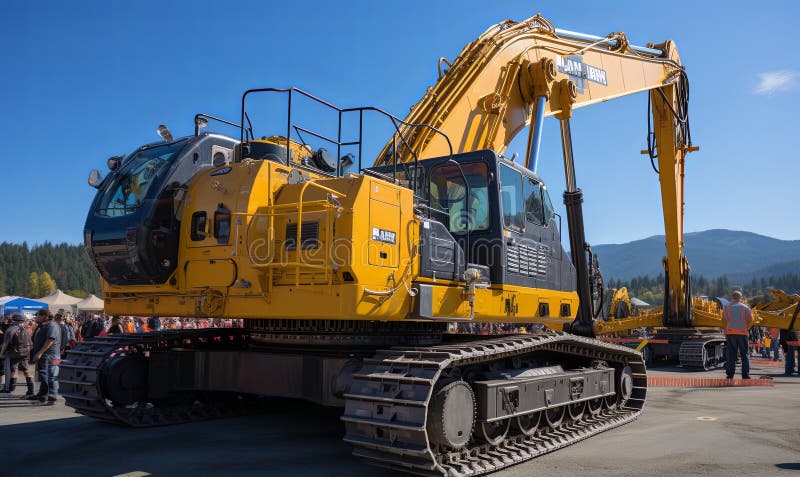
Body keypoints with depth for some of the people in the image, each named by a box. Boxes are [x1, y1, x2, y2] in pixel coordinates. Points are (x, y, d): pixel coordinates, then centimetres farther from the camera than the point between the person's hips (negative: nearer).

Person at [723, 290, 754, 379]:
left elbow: (724, 320, 3)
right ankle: (745, 374, 3)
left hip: (730, 333, 1)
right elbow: (750, 321, -1)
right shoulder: (745, 308, 3)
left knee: (730, 354, 3)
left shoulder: (727, 307, 5)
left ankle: (730, 374, -1)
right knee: (744, 354, 7)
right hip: (742, 333, -1)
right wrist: (745, 328, 13)